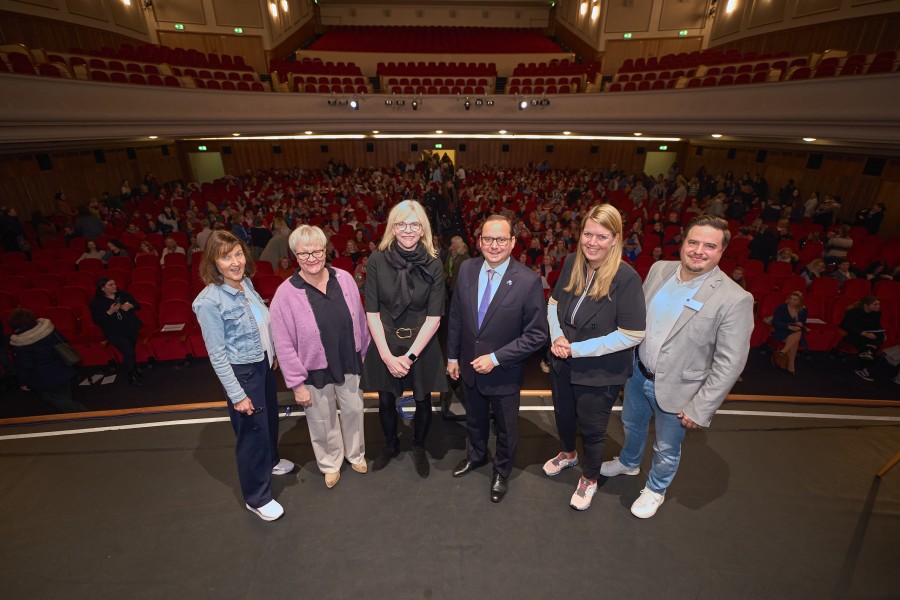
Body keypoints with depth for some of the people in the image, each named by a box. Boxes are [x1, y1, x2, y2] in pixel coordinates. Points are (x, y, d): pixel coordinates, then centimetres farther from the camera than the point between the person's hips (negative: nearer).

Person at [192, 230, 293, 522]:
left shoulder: (246, 282, -3)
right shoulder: (209, 301, -24)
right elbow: (217, 355, -21)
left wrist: (272, 353, 16)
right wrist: (237, 394, -18)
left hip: (263, 364, 7)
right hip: (241, 372, -7)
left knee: (270, 417, 27)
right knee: (252, 430, 8)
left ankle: (271, 461, 55)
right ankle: (257, 498, 30)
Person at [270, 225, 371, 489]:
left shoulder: (344, 278, -9)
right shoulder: (285, 294, -18)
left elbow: (359, 320, 2)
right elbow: (284, 345, -13)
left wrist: (363, 354, 8)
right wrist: (297, 383, -10)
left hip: (349, 363, 3)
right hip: (315, 371, -2)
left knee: (354, 410, 21)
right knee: (323, 422, 18)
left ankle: (355, 454, 50)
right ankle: (330, 464, 46)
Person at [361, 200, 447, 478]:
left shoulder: (433, 265, -11)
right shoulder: (377, 260, -10)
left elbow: (434, 317, -11)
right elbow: (371, 312, -8)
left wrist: (409, 355, -15)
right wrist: (387, 354, -13)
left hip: (422, 345, 0)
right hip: (385, 344, 1)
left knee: (423, 401, 16)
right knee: (386, 401, 18)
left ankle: (419, 447, 45)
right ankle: (391, 444, 48)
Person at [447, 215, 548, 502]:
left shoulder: (529, 281, -23)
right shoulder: (466, 269, -10)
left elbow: (537, 334, -18)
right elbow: (456, 317, 1)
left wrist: (496, 358, -22)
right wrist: (452, 355, 5)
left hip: (505, 371, -3)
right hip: (469, 366, 4)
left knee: (506, 428, 21)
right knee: (474, 419, 28)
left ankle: (501, 472, 50)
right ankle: (476, 455, 59)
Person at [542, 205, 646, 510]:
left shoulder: (626, 278, -23)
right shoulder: (572, 262, -8)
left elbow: (632, 335, -22)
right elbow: (554, 302, 5)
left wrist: (578, 349, -21)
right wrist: (557, 337, -12)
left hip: (601, 372, -5)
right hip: (563, 362, 5)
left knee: (592, 428, 17)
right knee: (563, 414, 27)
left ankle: (589, 479, 47)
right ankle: (568, 453, 60)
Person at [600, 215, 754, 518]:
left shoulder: (735, 299, -22)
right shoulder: (659, 269, -7)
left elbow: (729, 364, -18)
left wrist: (700, 409, -15)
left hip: (676, 390, -4)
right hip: (638, 373, 5)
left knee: (666, 450, 19)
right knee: (632, 424, 29)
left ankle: (655, 489, 50)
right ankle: (628, 462, 60)